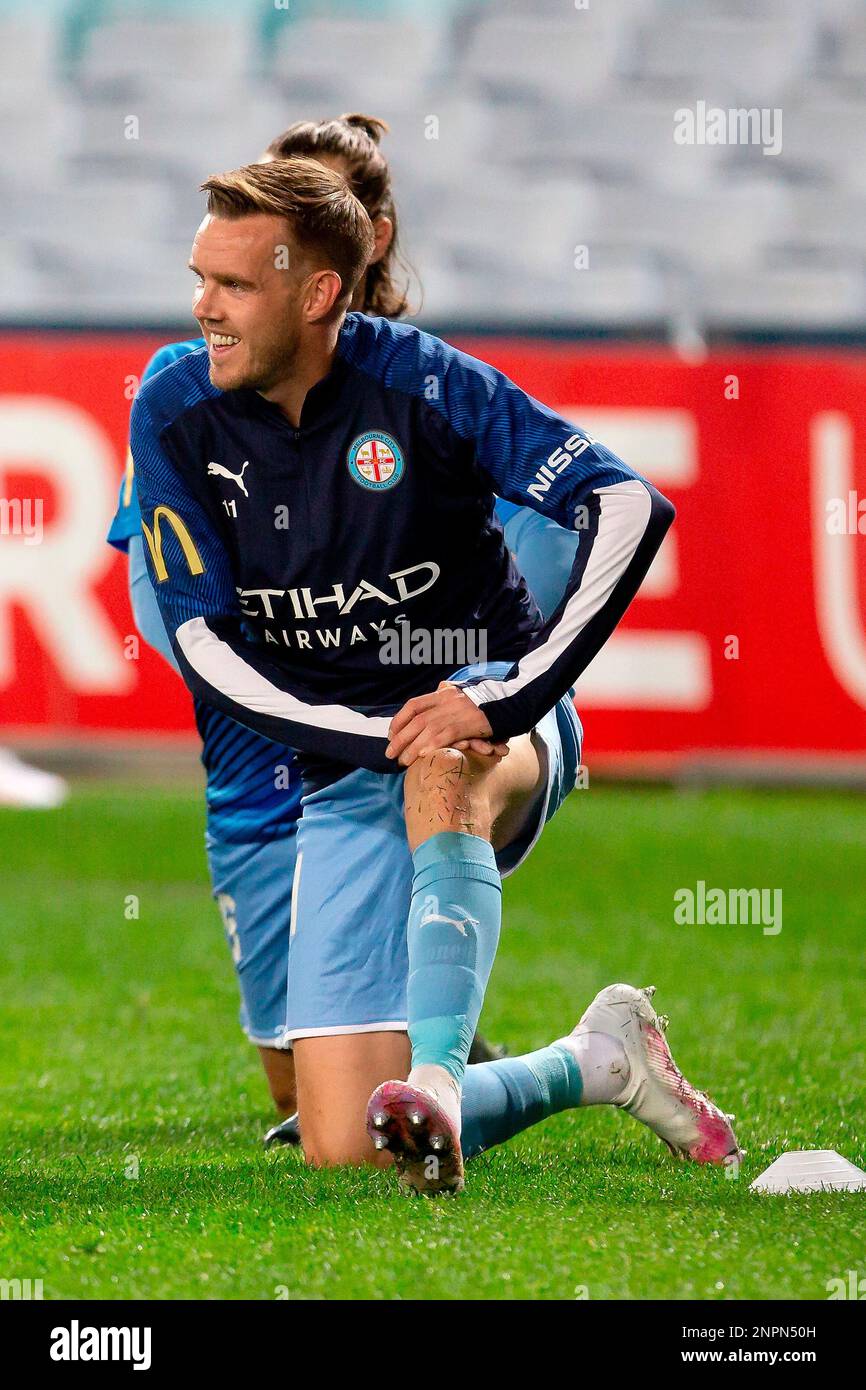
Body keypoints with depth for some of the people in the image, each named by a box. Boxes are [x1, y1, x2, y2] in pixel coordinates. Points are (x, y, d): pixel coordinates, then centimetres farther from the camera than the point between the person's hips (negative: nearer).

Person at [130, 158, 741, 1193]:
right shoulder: (175, 417, -6)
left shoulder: (421, 383, -16)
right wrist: (378, 734, -21)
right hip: (345, 768, 3)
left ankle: (435, 1080, -52)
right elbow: (203, 642, -8)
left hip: (492, 725, -3)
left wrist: (506, 699, -30)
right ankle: (596, 1061, 13)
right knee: (343, 1149, -9)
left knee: (442, 771, -43)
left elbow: (630, 508, -22)